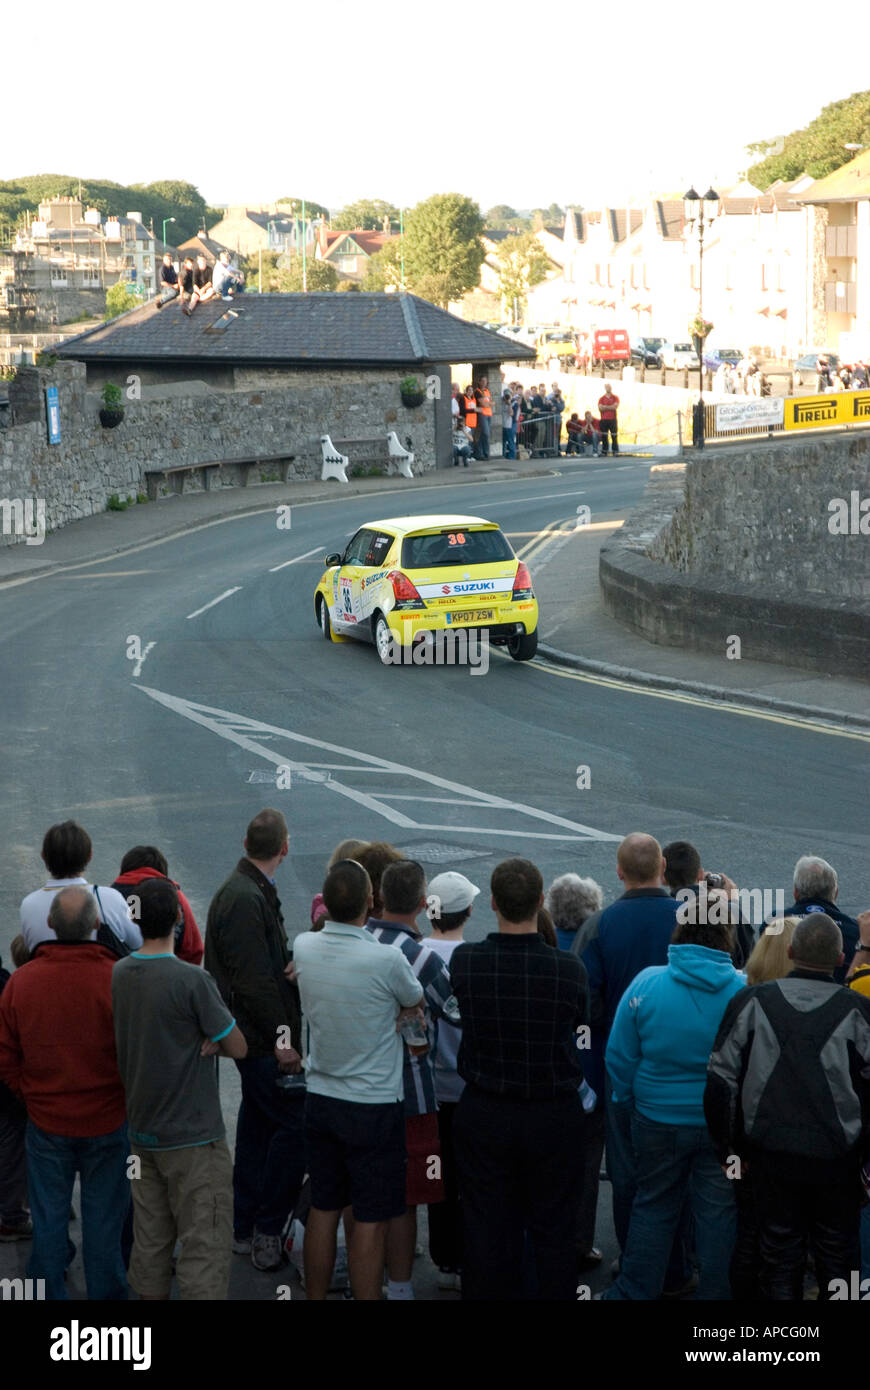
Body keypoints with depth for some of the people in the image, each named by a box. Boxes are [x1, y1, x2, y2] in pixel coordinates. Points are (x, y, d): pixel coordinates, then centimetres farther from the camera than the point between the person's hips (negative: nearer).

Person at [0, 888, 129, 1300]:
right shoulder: (117, 980, -19)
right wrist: (126, 1100, 7)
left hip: (46, 1124, 2)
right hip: (107, 1123, -2)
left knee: (48, 1219, 14)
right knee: (103, 1219, 12)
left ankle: (48, 1294, 24)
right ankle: (105, 1293, 23)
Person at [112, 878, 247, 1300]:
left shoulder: (117, 975, 1)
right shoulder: (192, 980, -19)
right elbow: (237, 1047, -11)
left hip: (142, 1132, 7)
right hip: (193, 1138, -7)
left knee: (149, 1241, 13)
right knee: (205, 1248, -2)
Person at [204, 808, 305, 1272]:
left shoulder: (245, 891, 14)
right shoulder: (245, 899, -19)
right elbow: (255, 980, -23)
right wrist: (282, 1039, -22)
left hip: (256, 1039, 11)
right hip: (263, 1040, -11)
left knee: (257, 1124, 16)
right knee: (294, 1124, -8)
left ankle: (245, 1230, 25)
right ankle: (267, 1231, -1)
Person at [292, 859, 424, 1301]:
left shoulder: (303, 947, -7)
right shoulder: (386, 960, -21)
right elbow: (414, 1003, -2)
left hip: (319, 1097, 5)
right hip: (373, 1106, -5)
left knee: (323, 1209, 16)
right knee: (369, 1221, 3)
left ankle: (315, 1298, 25)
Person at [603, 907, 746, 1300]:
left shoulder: (645, 983, -12)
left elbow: (620, 1056, -5)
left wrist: (628, 1100, 10)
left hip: (658, 1117, 1)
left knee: (652, 1208, 16)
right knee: (718, 1213, 11)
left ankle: (633, 1290, 23)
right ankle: (714, 1292, 19)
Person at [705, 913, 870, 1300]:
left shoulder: (752, 1003, -8)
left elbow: (721, 1080, -4)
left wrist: (729, 1148, 7)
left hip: (772, 1155, 1)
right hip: (837, 1160, -1)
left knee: (779, 1253, 13)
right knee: (837, 1254, 14)